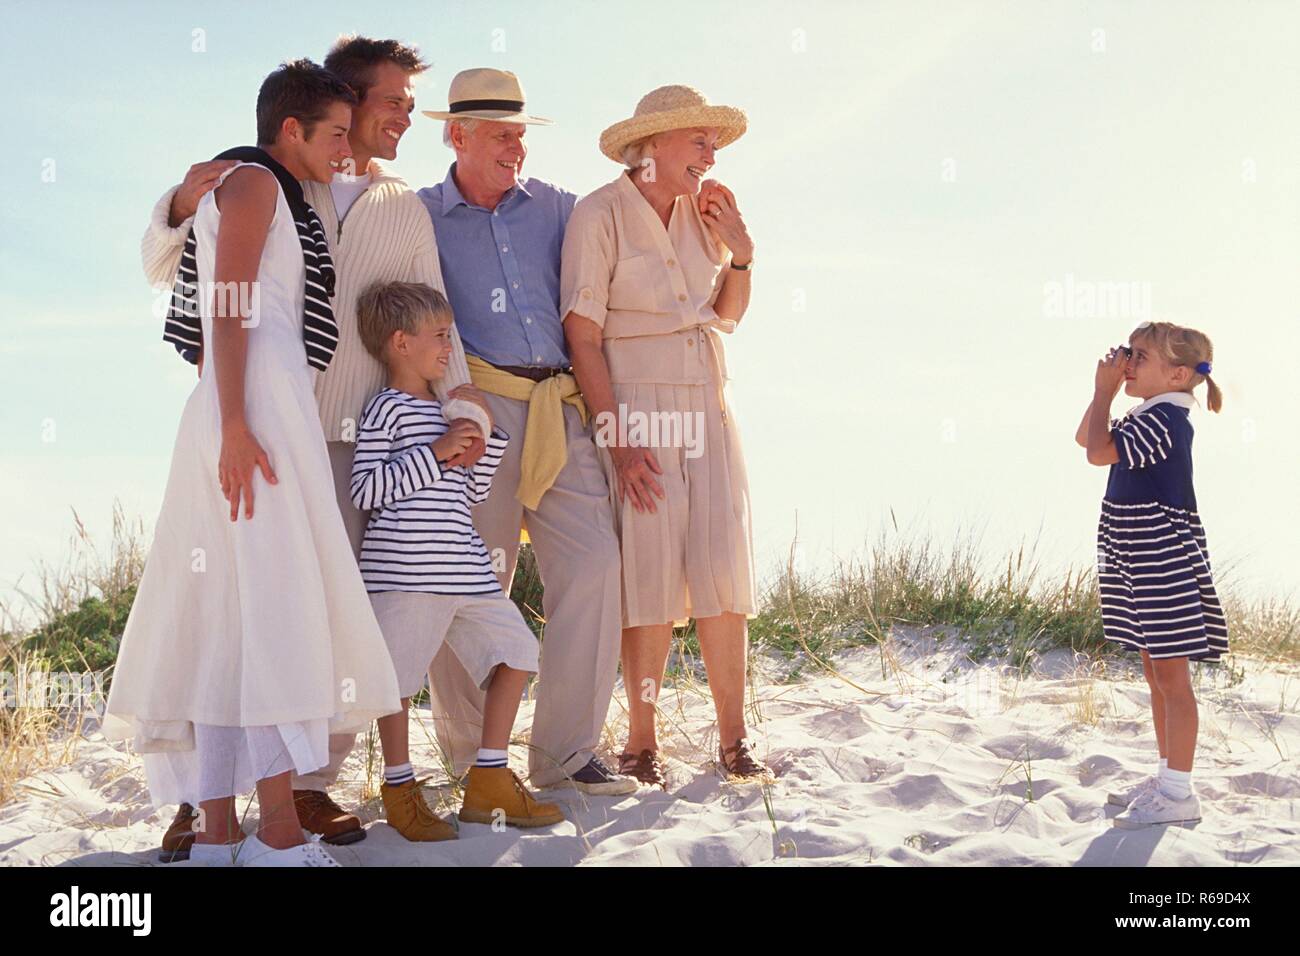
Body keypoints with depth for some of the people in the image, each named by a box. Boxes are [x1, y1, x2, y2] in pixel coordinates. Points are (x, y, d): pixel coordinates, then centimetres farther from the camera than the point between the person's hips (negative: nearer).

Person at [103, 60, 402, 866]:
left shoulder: (286, 200, 27)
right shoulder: (252, 181, -1)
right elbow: (228, 310, -11)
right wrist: (235, 427, -20)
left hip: (275, 410, 9)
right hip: (256, 408, -9)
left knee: (229, 615, 3)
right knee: (272, 601, -14)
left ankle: (220, 831, 3)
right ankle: (279, 833, -18)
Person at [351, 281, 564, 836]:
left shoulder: (446, 412, 21)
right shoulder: (387, 410, -4)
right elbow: (365, 491, -13)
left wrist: (487, 438, 11)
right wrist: (434, 453, -15)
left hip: (465, 570, 9)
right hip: (404, 571, -8)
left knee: (517, 653, 8)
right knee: (397, 678, 0)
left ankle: (489, 782, 14)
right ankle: (399, 789, 16)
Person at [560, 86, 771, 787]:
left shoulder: (700, 213, 12)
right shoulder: (601, 215, -6)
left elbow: (728, 316, 22)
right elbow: (582, 335, -11)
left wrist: (741, 255, 3)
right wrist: (618, 439, -16)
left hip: (705, 403, 5)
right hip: (633, 405, -5)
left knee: (723, 569, -1)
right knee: (652, 573, -7)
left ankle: (733, 740, 6)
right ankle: (641, 744, 5)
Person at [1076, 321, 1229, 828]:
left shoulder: (1164, 420, -17)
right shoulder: (1147, 418, 13)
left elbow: (1099, 451, -23)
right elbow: (1086, 439, 23)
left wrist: (1105, 390, -13)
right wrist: (1104, 390, 10)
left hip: (1164, 564, -10)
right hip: (1144, 565, 10)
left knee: (1172, 678, -5)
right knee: (1157, 675, 16)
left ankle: (1178, 794, -1)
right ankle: (1168, 774, 26)